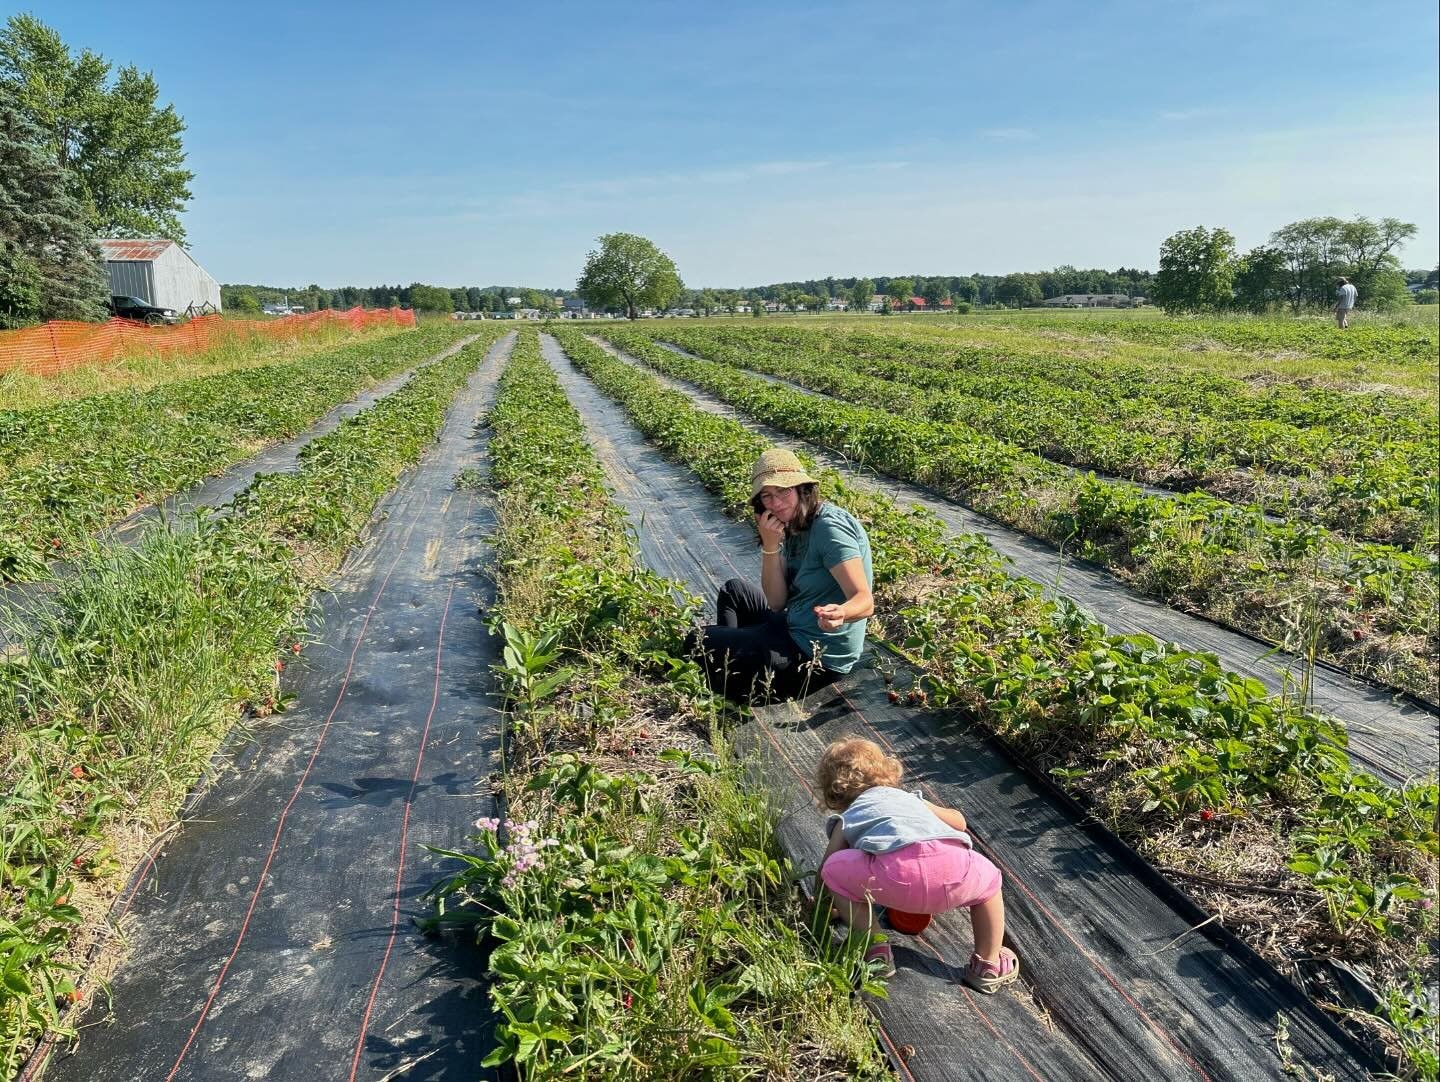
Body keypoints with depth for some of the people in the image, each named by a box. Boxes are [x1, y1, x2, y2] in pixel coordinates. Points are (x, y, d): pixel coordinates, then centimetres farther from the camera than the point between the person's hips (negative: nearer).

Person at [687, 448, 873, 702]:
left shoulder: (829, 528, -22)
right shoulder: (793, 528, 5)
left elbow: (865, 601, -27)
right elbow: (776, 602, -2)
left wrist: (840, 613, -50)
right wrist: (770, 545, -15)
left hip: (818, 656, -9)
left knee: (699, 643, -3)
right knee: (733, 590, 26)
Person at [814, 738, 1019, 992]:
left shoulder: (846, 819, 31)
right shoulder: (909, 797, 39)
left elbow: (824, 870, 31)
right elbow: (958, 821, 46)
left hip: (897, 869, -4)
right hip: (954, 865, 4)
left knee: (833, 871, 20)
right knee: (989, 877, 36)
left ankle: (876, 952, 21)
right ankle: (988, 966, 40)